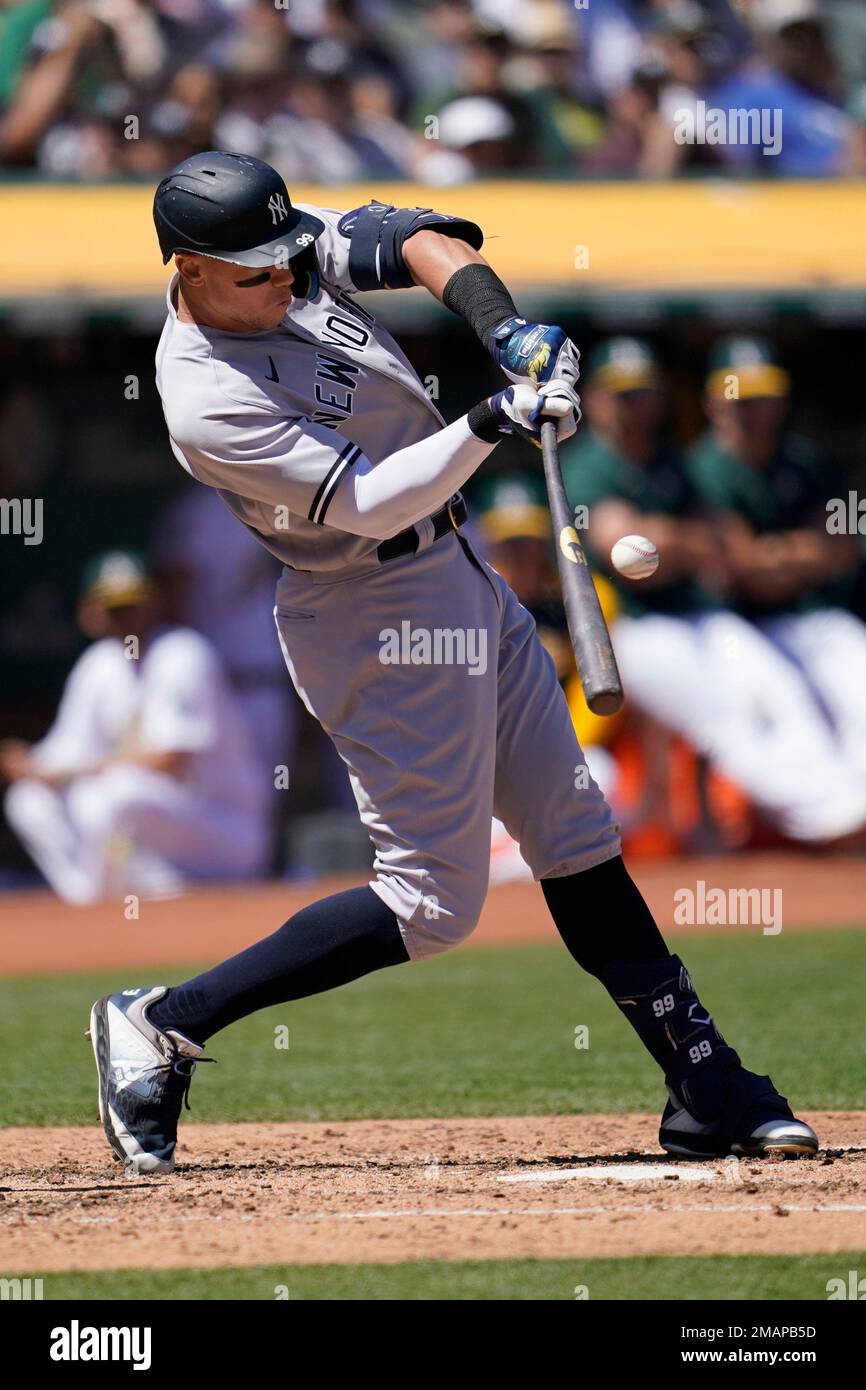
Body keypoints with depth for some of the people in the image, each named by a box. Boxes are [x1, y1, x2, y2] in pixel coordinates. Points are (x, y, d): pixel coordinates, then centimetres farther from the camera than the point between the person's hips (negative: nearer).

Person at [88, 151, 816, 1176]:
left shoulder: (291, 247, -3)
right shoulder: (209, 405, -26)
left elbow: (422, 243, -7)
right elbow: (369, 502, -29)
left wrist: (505, 329, -24)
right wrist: (489, 424, -39)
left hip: (460, 575, 9)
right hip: (378, 618, -9)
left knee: (575, 833, 10)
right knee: (432, 902, -5)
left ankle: (706, 1090, 16)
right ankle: (161, 1026, 2)